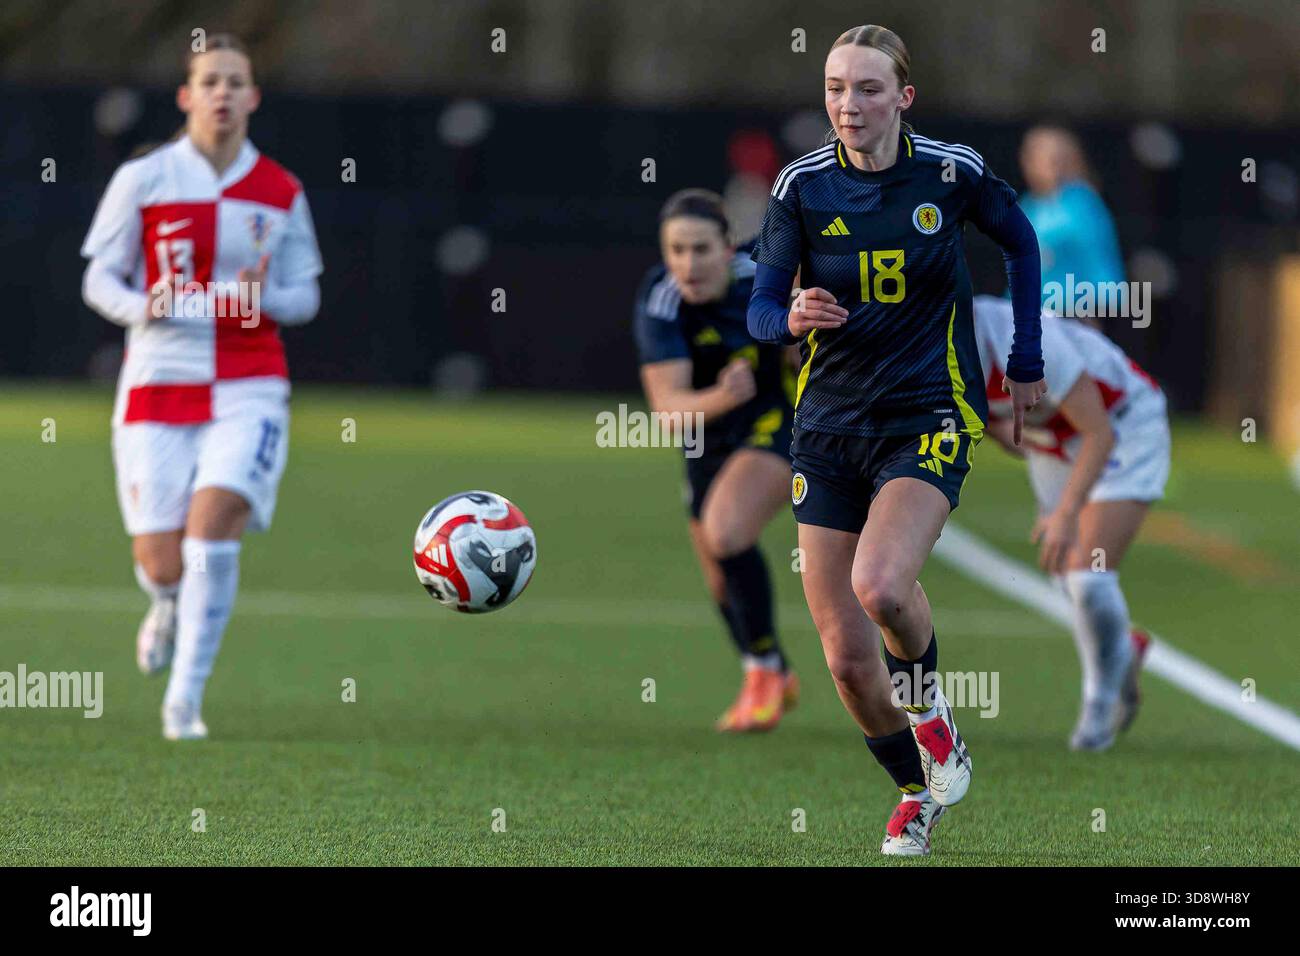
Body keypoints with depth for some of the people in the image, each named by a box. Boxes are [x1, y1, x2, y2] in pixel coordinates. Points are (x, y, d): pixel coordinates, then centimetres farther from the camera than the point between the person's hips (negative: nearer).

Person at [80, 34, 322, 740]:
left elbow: (305, 295, 10)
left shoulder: (280, 193, 4)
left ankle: (184, 700, -8)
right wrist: (145, 307, -18)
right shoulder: (143, 180, 0)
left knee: (211, 530, -21)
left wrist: (264, 298, -13)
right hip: (158, 385, 0)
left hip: (248, 389, 0)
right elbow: (98, 281, 3)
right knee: (160, 566, -5)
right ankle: (168, 605, 36)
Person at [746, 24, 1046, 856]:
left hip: (928, 418, -3)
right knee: (846, 656, -1)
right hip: (829, 427, 3)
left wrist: (1026, 365, 13)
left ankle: (928, 701, 4)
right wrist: (793, 320, -25)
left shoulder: (951, 173, -6)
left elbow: (1020, 240, 12)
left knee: (879, 585, -29)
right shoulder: (803, 186, -3)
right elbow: (760, 308, -1)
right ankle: (918, 792, 24)